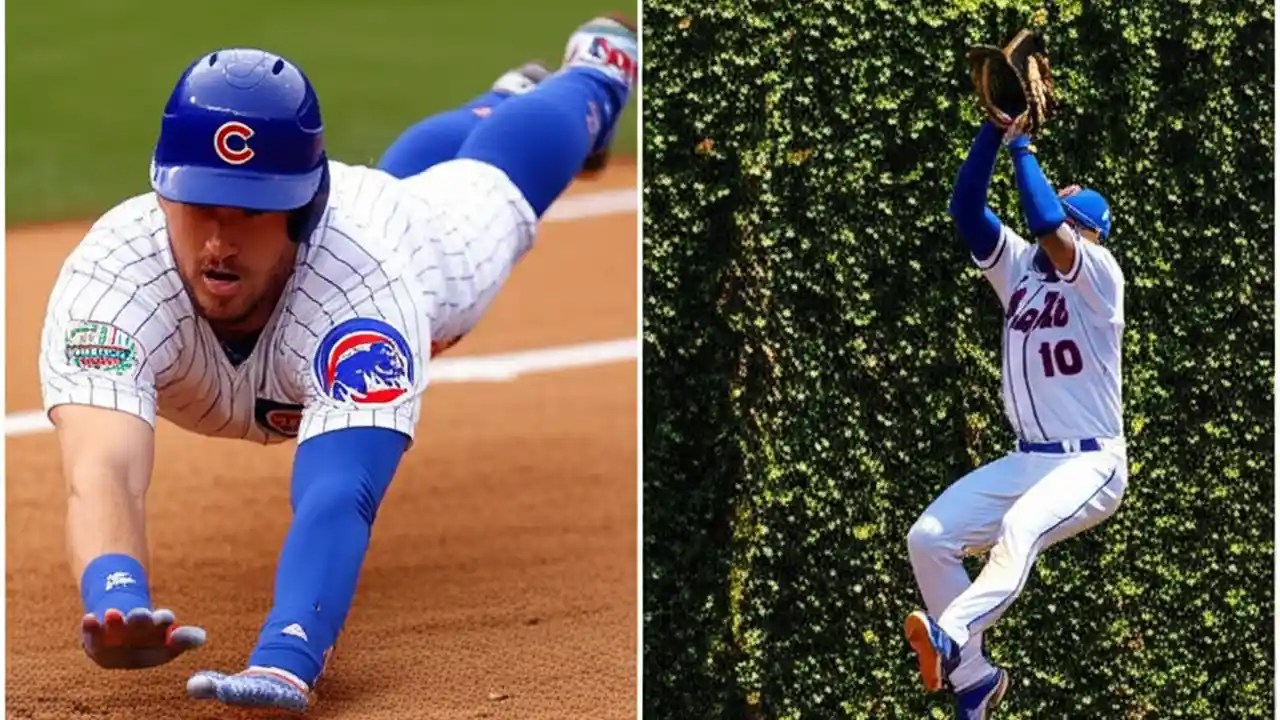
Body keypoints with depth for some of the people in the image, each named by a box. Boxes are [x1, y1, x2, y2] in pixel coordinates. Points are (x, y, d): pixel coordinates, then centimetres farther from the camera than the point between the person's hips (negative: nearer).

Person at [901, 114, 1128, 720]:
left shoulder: (1098, 273, -8)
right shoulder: (1019, 266, 11)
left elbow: (1045, 222, -25)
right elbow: (966, 208, 0)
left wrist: (1022, 146, -14)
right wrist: (996, 129, -9)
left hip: (1092, 463, -8)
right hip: (1026, 461, 8)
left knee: (1019, 528, -35)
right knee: (929, 538, -6)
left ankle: (950, 640, -56)